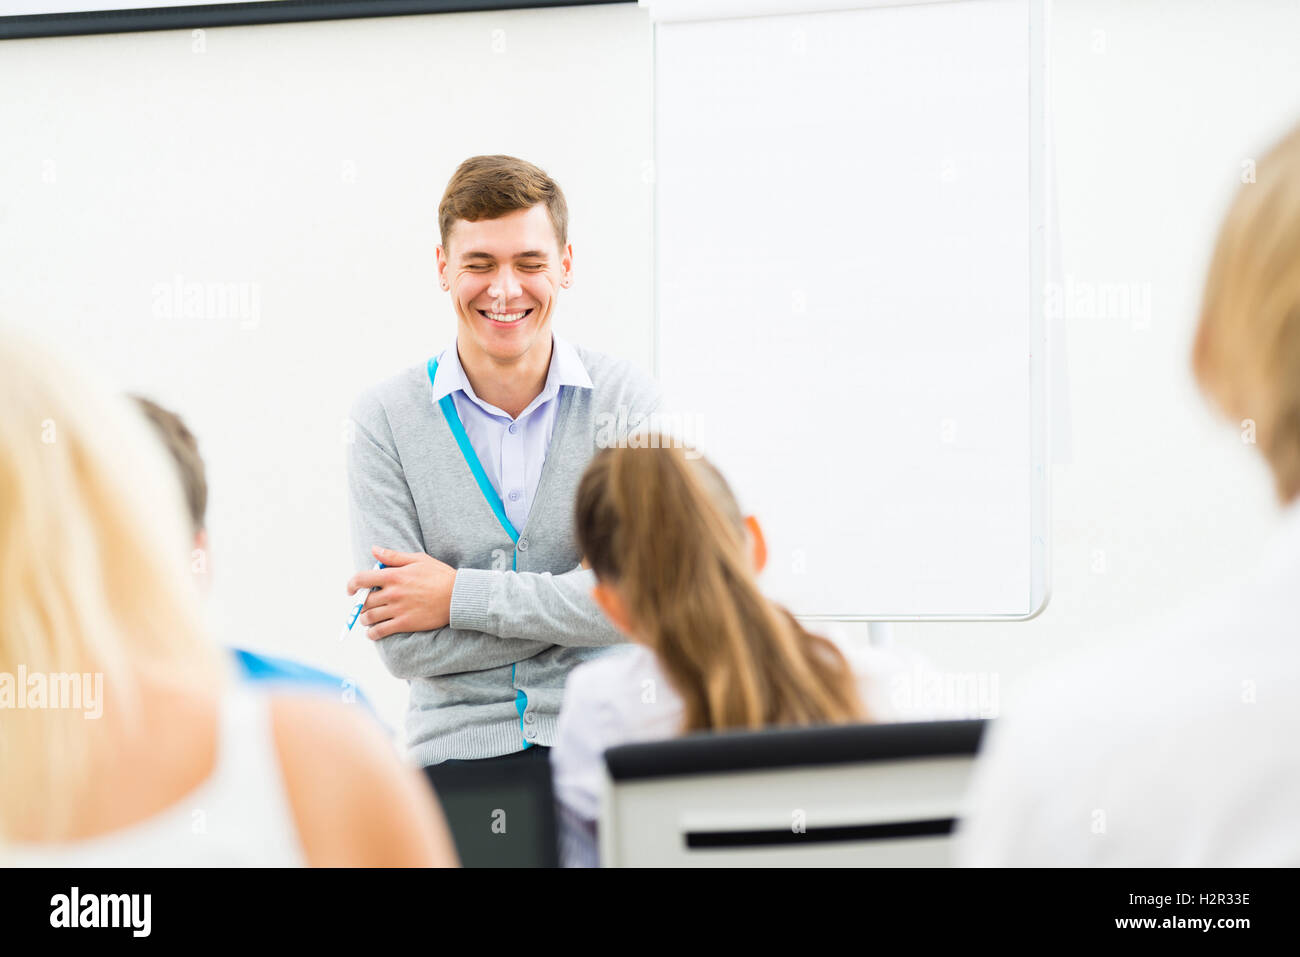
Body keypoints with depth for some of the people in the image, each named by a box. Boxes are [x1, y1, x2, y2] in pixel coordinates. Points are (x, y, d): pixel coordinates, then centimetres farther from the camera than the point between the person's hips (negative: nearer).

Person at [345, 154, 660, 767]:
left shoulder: (626, 399, 4)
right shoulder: (386, 419, 2)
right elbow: (404, 646, -6)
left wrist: (460, 596, -8)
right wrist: (579, 603, -9)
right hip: (457, 752, 0)